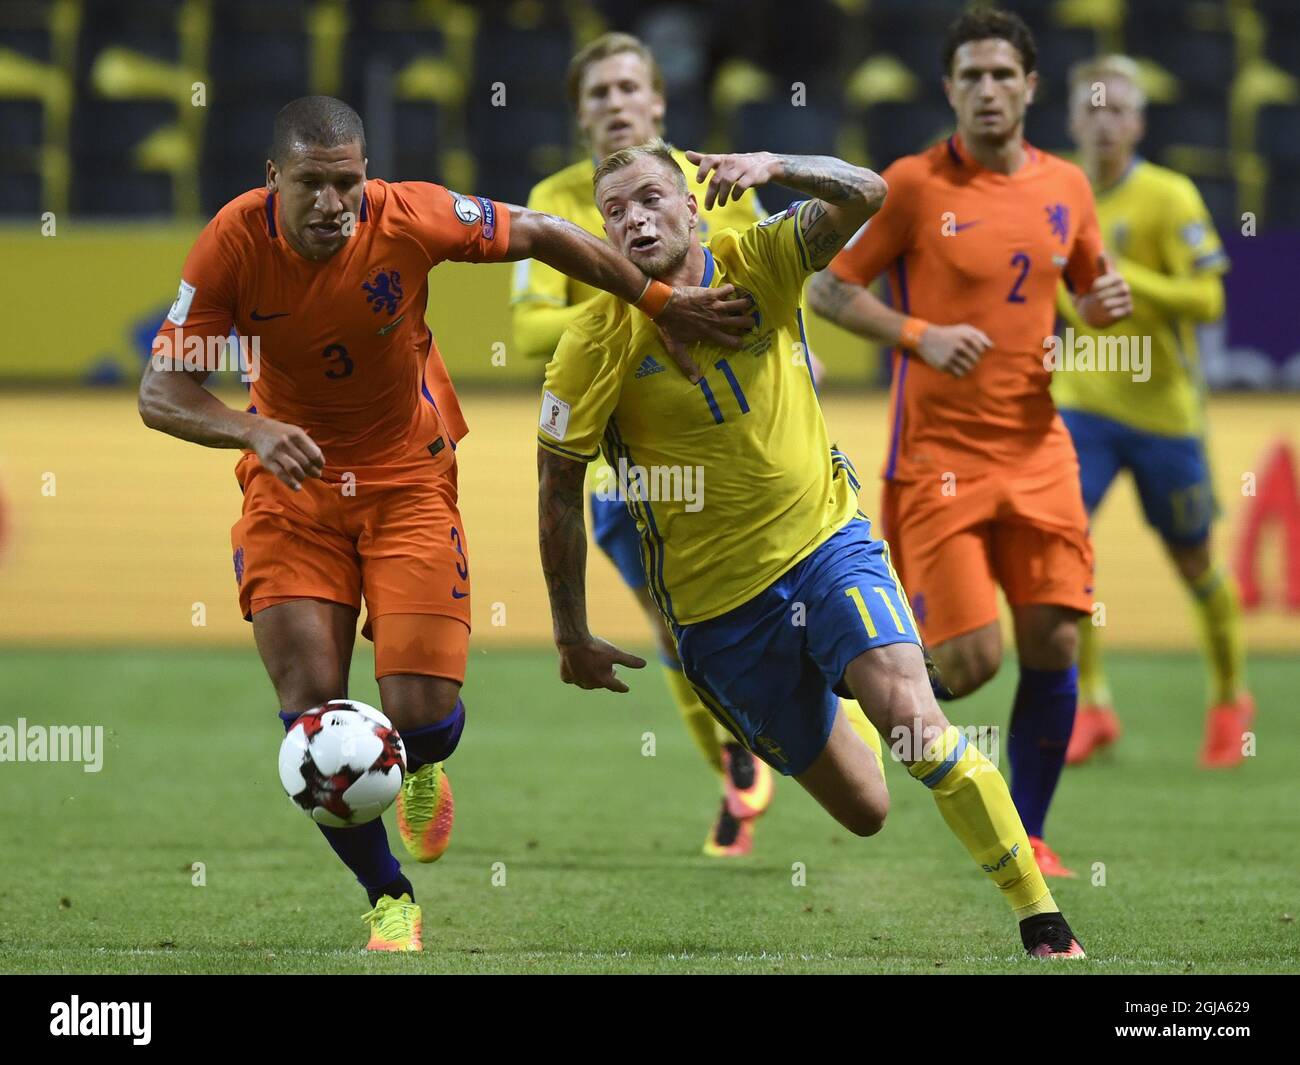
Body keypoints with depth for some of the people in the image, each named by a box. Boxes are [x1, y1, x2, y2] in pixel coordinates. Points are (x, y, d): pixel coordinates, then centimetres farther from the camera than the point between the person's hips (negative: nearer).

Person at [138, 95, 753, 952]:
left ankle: (423, 772, 30)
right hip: (292, 481, 1)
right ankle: (389, 899, 12)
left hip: (409, 479, -1)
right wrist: (255, 431, -37)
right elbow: (163, 393, -18)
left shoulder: (412, 219, -20)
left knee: (421, 713, -11)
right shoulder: (234, 244, -19)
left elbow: (538, 234, -4)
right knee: (311, 704, -10)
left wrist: (662, 304, 1)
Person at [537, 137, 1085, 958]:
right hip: (719, 603, -1)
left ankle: (1046, 927, -16)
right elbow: (559, 487, -3)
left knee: (911, 715, -24)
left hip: (830, 542, 1)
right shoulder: (599, 342, -10)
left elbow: (863, 195, -18)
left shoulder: (758, 266, -4)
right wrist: (571, 635, -2)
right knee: (863, 810, 4)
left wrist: (774, 167, -37)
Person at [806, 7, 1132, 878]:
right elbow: (826, 289, -5)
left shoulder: (1066, 186, 7)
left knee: (1053, 644, 0)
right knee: (972, 659, -13)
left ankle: (1027, 836, 14)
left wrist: (1108, 301, -1)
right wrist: (922, 336, -17)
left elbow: (1089, 284, 22)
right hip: (939, 455, -5)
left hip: (1037, 449, 5)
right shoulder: (914, 185, -7)